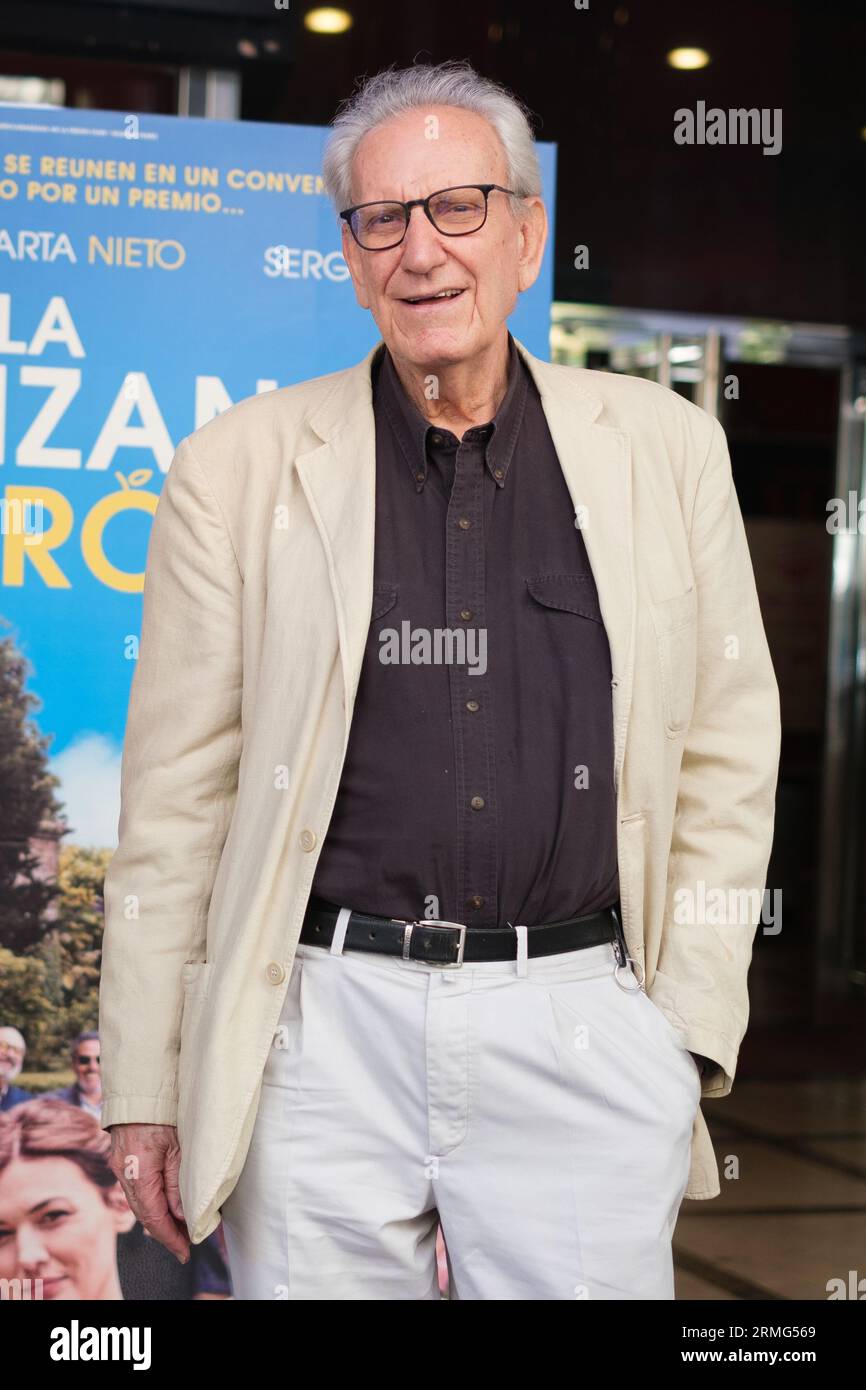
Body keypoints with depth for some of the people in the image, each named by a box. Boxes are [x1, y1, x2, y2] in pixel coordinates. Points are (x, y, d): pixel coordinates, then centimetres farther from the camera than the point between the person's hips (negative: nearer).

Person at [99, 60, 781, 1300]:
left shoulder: (666, 449, 6)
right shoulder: (239, 466, 2)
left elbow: (728, 754, 9)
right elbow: (178, 793, 3)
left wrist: (689, 1025, 2)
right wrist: (146, 1092, 1)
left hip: (584, 1034, 1)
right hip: (324, 1032, 0)